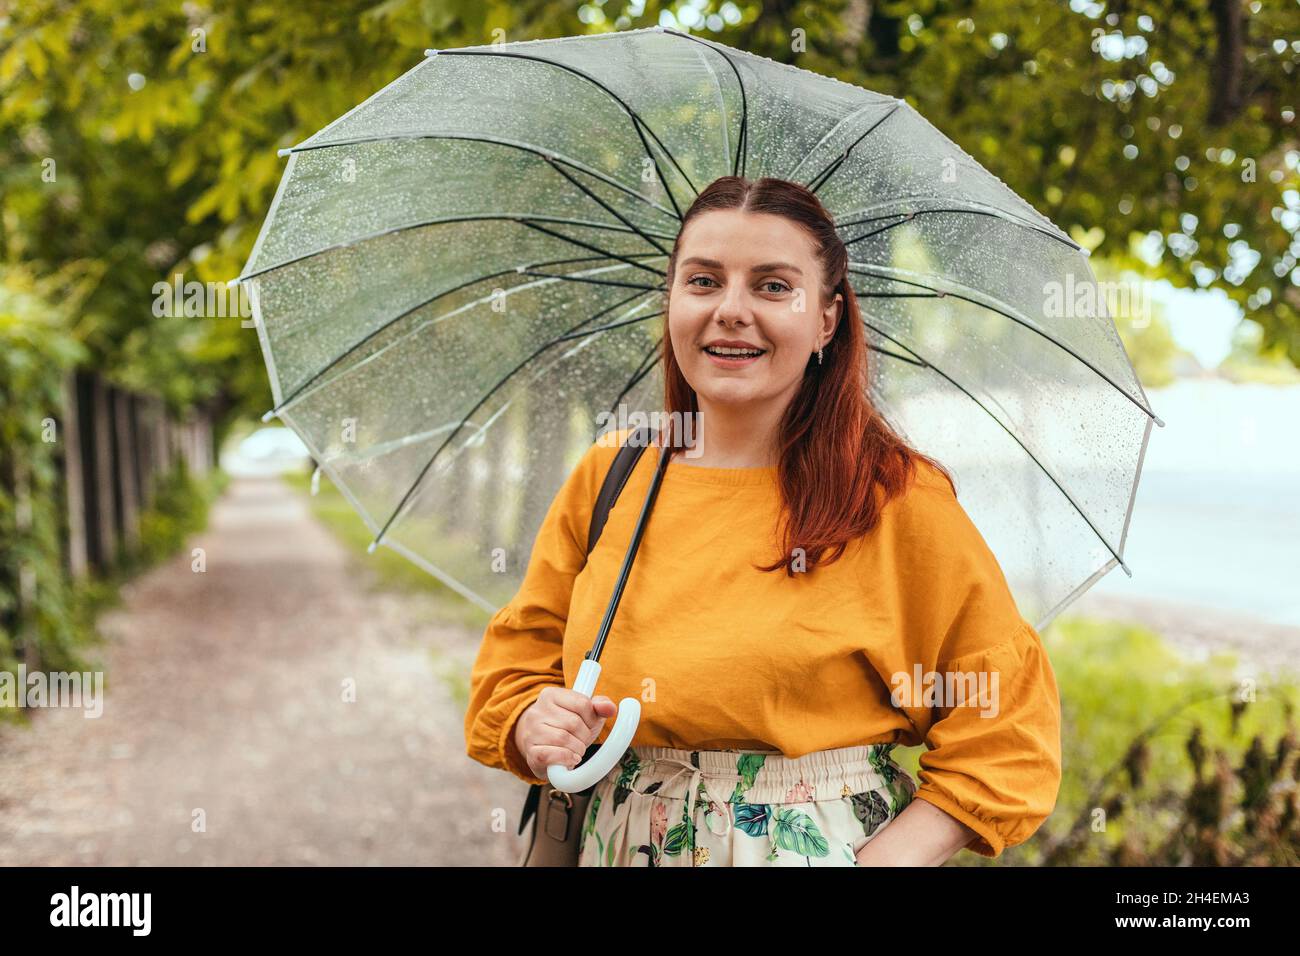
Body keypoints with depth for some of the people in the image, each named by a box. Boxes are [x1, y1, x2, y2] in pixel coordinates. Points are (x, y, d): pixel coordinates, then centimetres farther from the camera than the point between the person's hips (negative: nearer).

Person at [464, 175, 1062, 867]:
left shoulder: (898, 499, -12)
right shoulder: (608, 477, -2)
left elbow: (1005, 730, -11)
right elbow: (516, 662, 7)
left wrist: (889, 856, -22)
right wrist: (534, 728, -14)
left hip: (819, 848, -3)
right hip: (623, 843, 4)